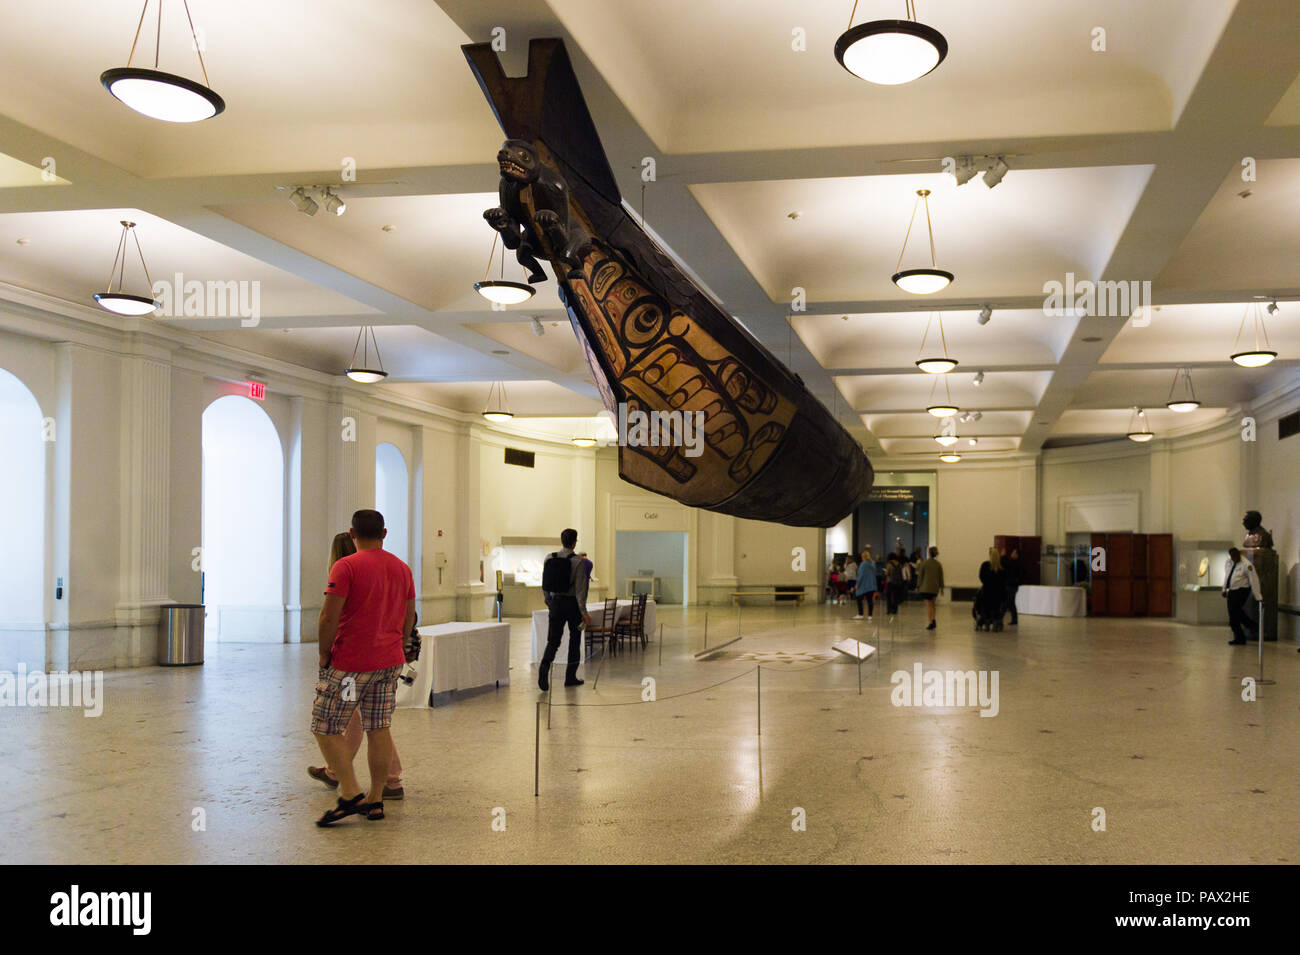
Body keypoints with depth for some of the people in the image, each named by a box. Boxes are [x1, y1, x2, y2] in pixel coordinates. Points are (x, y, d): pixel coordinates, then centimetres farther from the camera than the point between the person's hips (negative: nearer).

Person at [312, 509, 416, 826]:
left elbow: (329, 617, -16)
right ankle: (375, 799, 14)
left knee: (326, 729, 3)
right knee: (379, 729, 11)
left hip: (350, 663, -6)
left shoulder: (346, 567, -11)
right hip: (390, 663, 6)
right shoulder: (402, 568, 9)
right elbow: (409, 619, 15)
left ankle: (351, 795, -5)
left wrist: (324, 654, -4)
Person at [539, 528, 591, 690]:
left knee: (553, 640, 5)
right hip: (573, 603, -3)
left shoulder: (549, 558, 2)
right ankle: (570, 677, 16)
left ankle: (544, 665, -22)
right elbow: (580, 589, -15)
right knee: (575, 640, 11)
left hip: (556, 603, 3)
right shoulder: (578, 562, -11)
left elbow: (544, 585, 8)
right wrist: (584, 613, -13)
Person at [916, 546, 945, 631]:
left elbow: (920, 575, -6)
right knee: (932, 604, 19)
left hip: (925, 587, -3)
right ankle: (933, 620, 9)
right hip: (935, 587, 3)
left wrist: (918, 586, 1)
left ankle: (930, 622, -8)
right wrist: (941, 587, 11)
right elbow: (940, 576, 2)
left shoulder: (924, 563, -8)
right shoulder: (938, 564, -1)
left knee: (928, 605, 0)